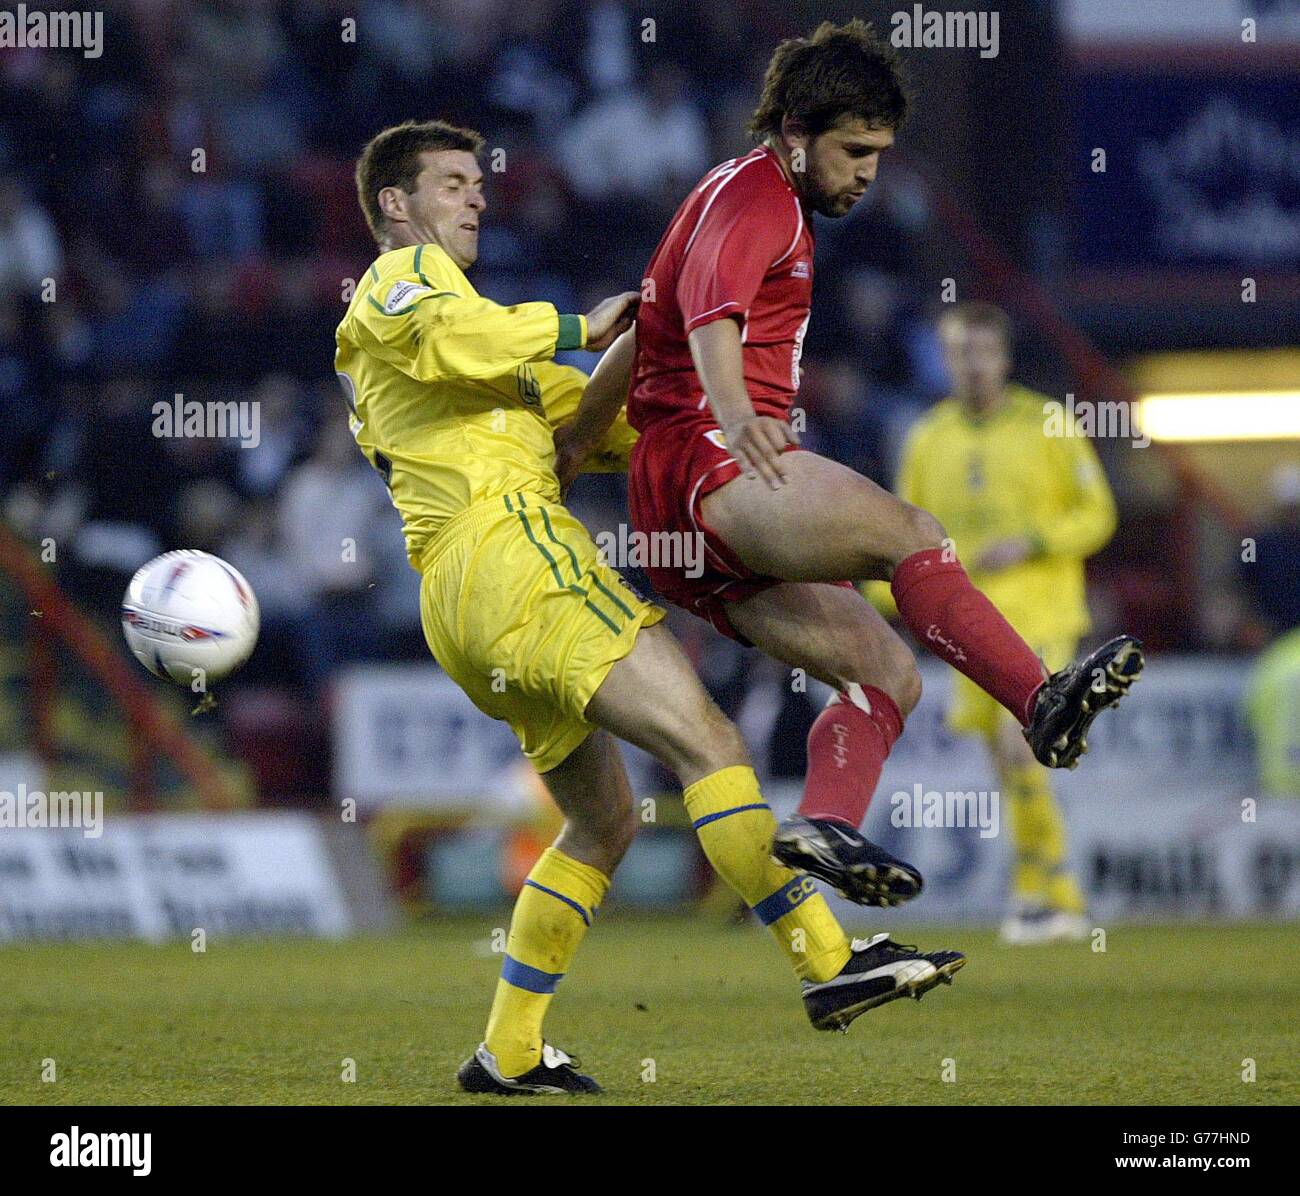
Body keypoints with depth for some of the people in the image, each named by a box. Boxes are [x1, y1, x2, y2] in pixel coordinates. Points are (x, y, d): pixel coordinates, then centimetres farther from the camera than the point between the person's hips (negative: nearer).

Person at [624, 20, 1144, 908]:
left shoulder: (777, 207, 28)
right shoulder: (752, 192, -5)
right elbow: (711, 305, -27)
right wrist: (732, 413, -45)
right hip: (702, 461, -10)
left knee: (887, 672, -1)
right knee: (909, 532, -29)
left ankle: (824, 824, -22)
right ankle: (1044, 704, -43)